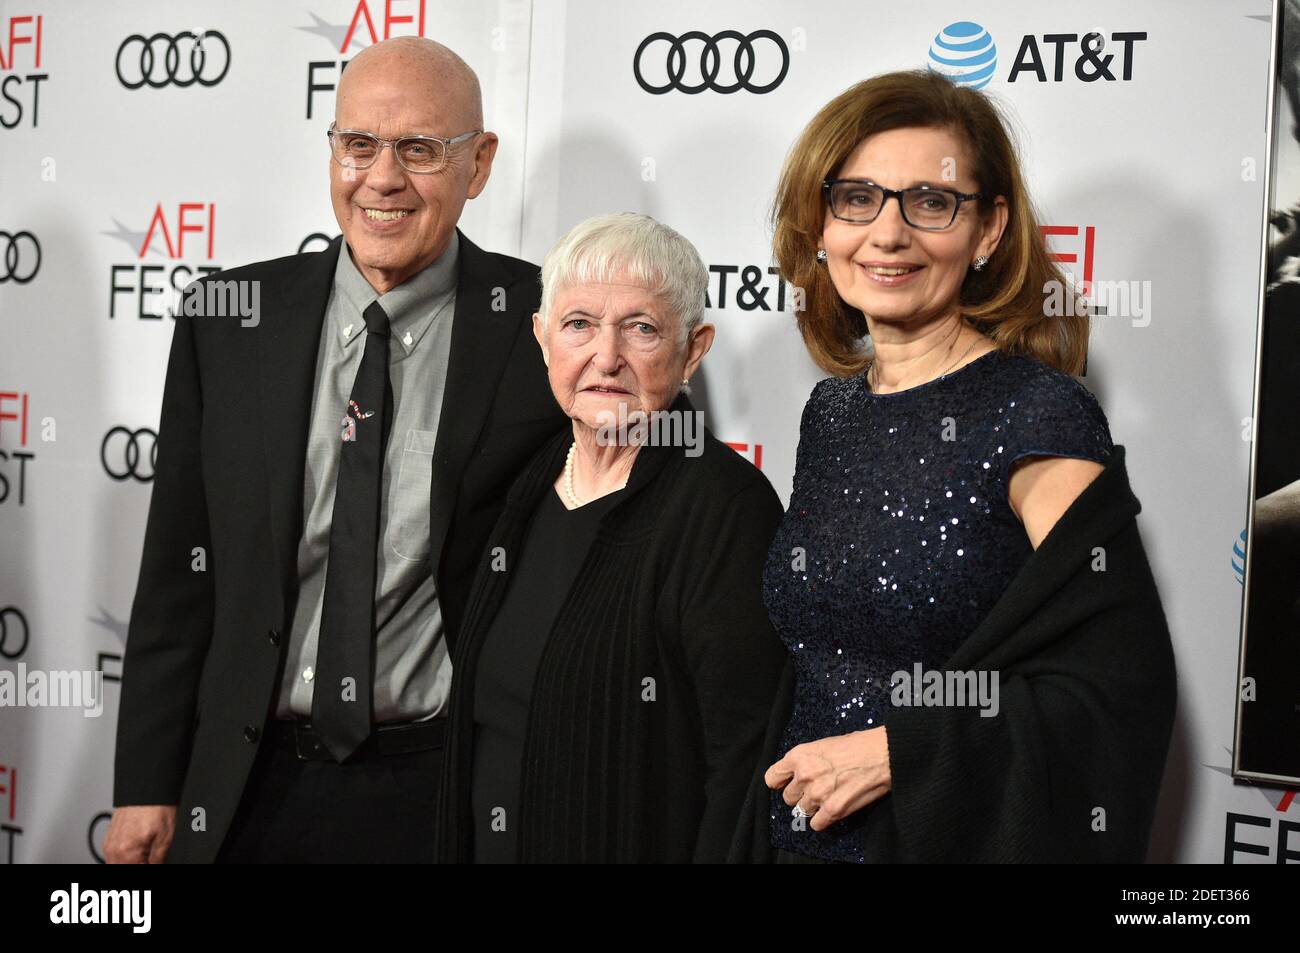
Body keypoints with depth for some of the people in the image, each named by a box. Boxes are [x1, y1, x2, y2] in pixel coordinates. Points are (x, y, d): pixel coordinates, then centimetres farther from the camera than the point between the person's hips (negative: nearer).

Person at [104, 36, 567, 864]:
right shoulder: (228, 322, 1)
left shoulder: (544, 327, -7)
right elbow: (179, 570, 3)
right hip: (249, 791, 2)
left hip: (448, 791, -2)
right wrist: (147, 785, 2)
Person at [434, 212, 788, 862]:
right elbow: (486, 719, 12)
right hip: (491, 842, 7)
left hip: (644, 846, -7)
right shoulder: (530, 489, 4)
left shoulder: (725, 505, -19)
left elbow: (748, 763, -23)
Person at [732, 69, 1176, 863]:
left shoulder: (1040, 418, -14)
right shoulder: (830, 411, 5)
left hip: (955, 837, -6)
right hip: (799, 833, 6)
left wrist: (893, 752, -18)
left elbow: (1122, 691, -18)